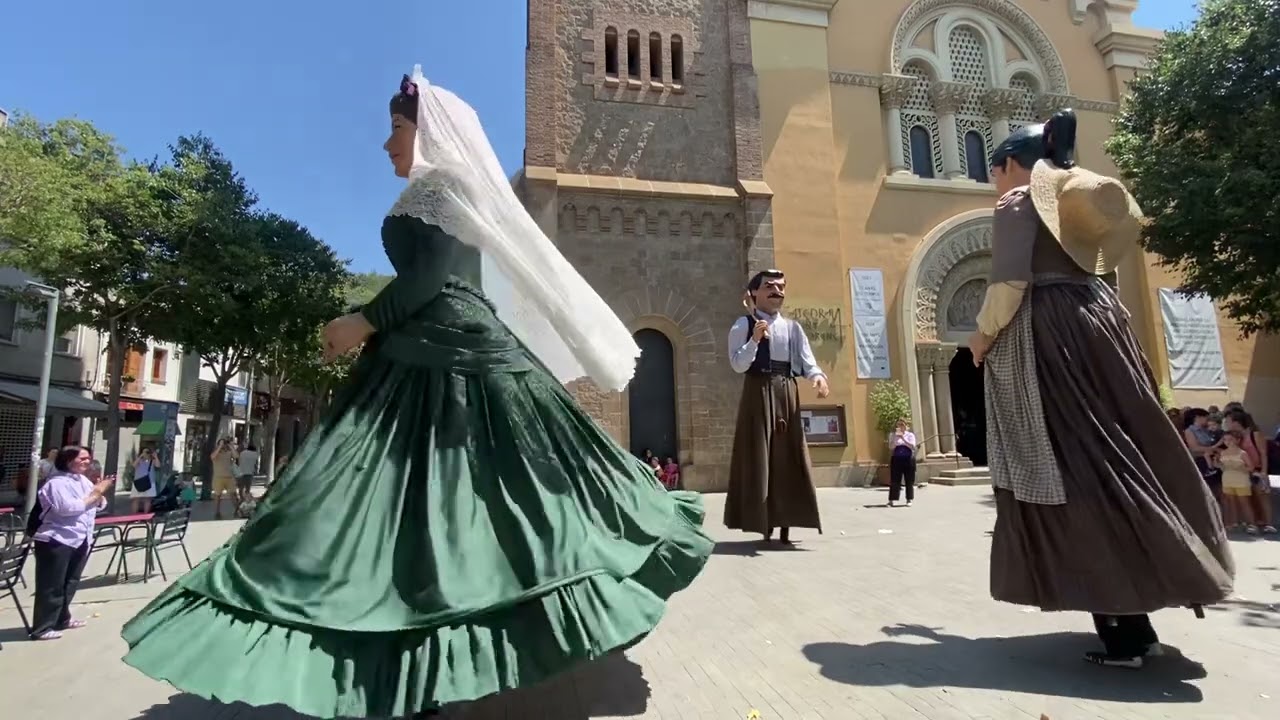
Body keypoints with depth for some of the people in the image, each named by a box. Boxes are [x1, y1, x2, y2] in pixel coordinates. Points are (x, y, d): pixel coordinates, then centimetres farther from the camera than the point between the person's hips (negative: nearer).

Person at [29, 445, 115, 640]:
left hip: (80, 540, 8)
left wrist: (101, 494, -6)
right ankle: (42, 628, 5)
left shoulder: (84, 480, 12)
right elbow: (67, 507, -26)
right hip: (56, 540, -8)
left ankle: (62, 619, 31)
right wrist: (93, 495, -17)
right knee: (51, 586, -2)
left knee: (70, 583, 18)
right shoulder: (57, 482, -13)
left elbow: (99, 505, 14)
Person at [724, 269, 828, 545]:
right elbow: (738, 365, -8)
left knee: (789, 457, 4)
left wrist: (818, 376, -15)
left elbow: (806, 361, 5)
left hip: (787, 393, 4)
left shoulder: (792, 327, 15)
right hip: (758, 393, -4)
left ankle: (786, 527, 12)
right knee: (759, 457, -4)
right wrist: (754, 338, -20)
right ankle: (765, 525, 4)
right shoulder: (743, 324, 2)